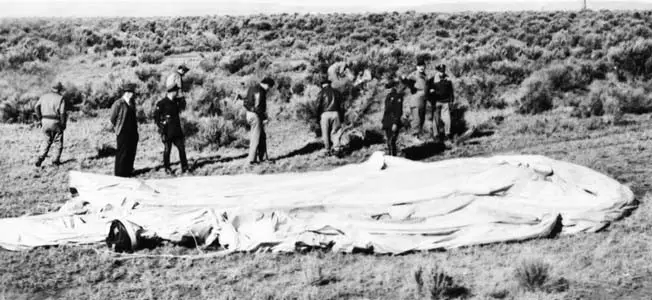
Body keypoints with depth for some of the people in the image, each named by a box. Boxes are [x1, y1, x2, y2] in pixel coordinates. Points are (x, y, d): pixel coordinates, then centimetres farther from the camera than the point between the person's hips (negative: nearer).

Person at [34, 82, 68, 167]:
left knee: (46, 141, 16)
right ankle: (56, 160, 10)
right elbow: (62, 112, -13)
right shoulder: (60, 98, -5)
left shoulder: (44, 96, 9)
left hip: (45, 121, 4)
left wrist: (40, 119, 5)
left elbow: (36, 107, 0)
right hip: (55, 122, -4)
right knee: (59, 142, 13)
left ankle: (40, 158, -1)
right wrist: (63, 124, -5)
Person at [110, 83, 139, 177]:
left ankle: (128, 171, 23)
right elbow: (112, 119, -7)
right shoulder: (118, 104, -14)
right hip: (123, 133, -7)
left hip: (133, 133, 7)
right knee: (122, 154, 0)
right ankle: (120, 173, 10)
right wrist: (117, 129, 0)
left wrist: (135, 127, 13)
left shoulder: (132, 103, 9)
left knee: (131, 153, 12)